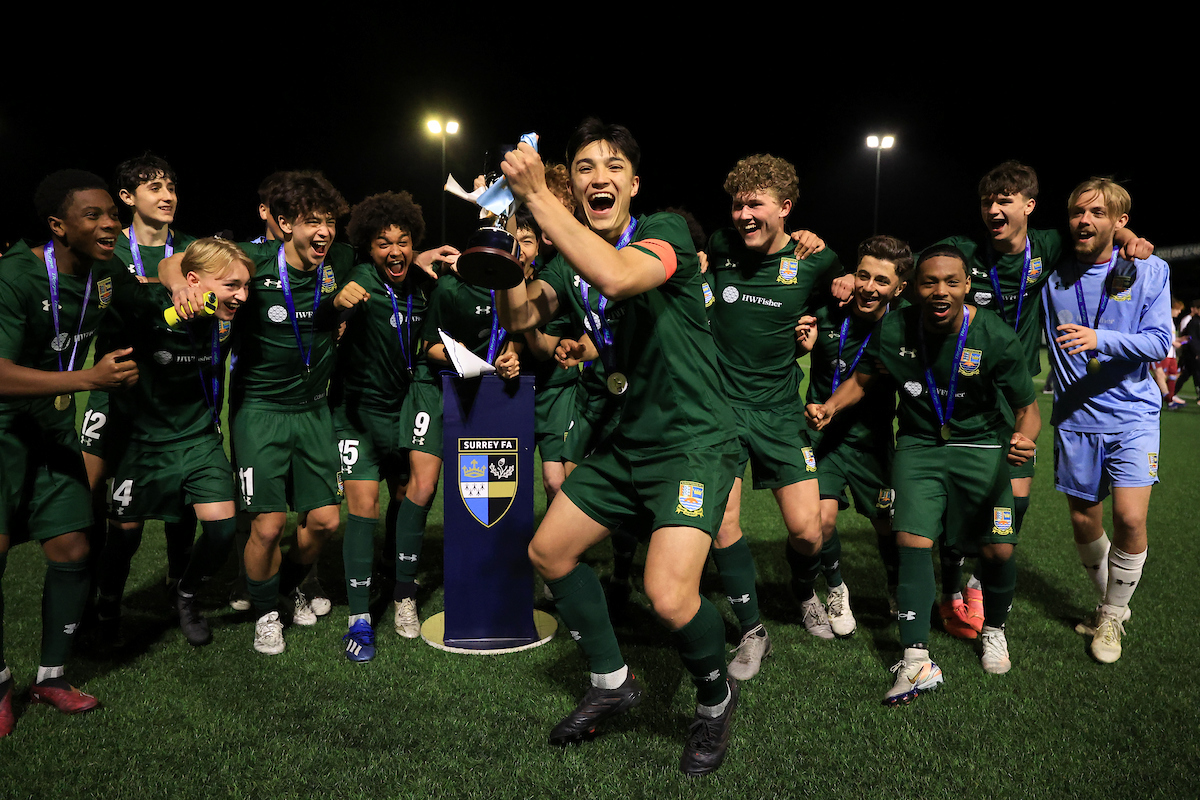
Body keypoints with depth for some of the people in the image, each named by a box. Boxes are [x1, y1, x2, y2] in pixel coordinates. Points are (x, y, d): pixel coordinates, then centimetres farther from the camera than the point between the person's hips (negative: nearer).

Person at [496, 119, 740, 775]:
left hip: (694, 439, -8)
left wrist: (536, 196, -32)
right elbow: (516, 317, 5)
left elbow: (618, 276, -35)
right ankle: (612, 682, 31)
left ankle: (716, 698, 11)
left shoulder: (666, 231, -14)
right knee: (548, 551, 11)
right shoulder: (572, 260, 9)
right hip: (628, 441, 8)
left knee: (669, 595, -23)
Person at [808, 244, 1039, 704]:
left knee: (998, 550, -2)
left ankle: (994, 630, 31)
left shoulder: (996, 338, -19)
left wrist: (1025, 437, -32)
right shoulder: (894, 330, -13)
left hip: (980, 446, -1)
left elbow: (1027, 407, -10)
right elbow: (863, 378, 5)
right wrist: (830, 407, -14)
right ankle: (917, 662, -5)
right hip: (919, 445, 1)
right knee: (912, 540, -10)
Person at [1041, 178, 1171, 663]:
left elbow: (1158, 342, -8)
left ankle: (1111, 618, 11)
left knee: (1130, 519, -12)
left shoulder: (1150, 271, -1)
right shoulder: (1053, 276, 4)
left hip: (1131, 413, -2)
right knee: (1084, 522, 8)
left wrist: (1100, 339, -25)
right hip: (1075, 418, 2)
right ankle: (1111, 604, 34)